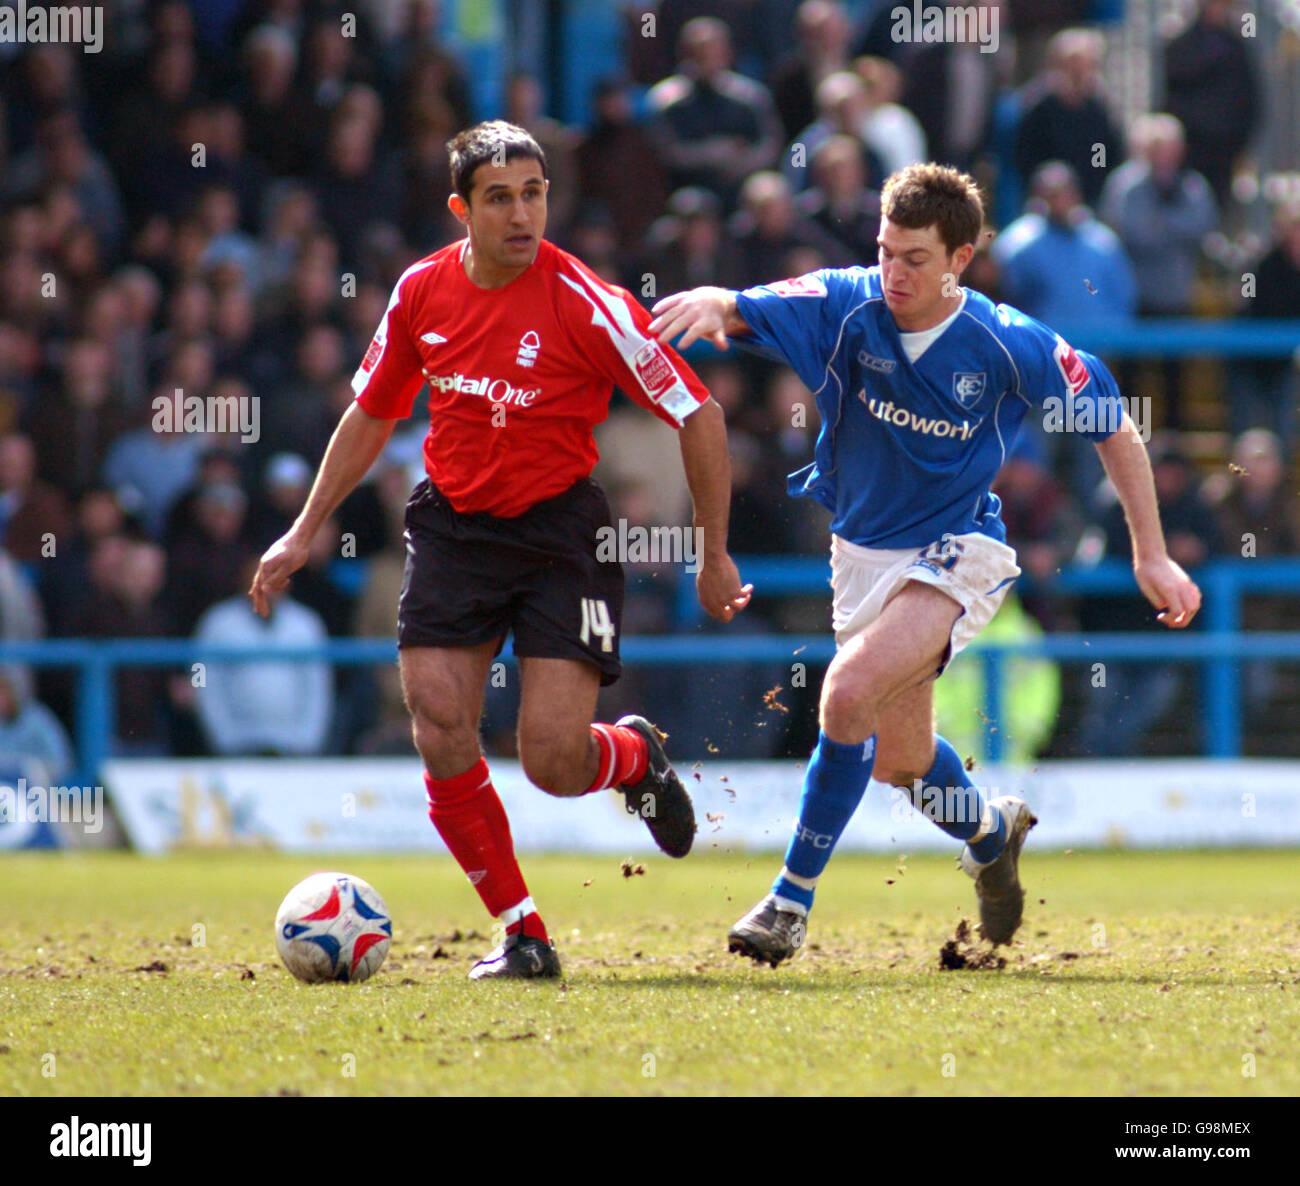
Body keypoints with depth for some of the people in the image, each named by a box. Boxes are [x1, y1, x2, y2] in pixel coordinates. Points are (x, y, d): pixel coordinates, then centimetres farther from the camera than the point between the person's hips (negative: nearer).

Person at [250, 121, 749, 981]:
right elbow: (371, 416, 15)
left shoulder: (585, 303, -15)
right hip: (452, 526, 4)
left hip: (560, 531, -4)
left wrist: (715, 554, -6)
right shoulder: (422, 293, -1)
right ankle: (524, 935, 5)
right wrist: (304, 534, 16)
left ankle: (636, 757, 27)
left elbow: (698, 415, -9)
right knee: (442, 740, -9)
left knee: (553, 761, -11)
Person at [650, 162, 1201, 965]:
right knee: (898, 759, 15)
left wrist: (1152, 555, -5)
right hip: (863, 552, 4)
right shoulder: (848, 306, -14)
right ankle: (990, 832, 50)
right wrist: (711, 304, -51)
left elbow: (1113, 428, -5)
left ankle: (793, 899, -15)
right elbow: (745, 310, -25)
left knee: (850, 693, -28)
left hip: (954, 552, -4)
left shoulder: (1011, 346, -17)